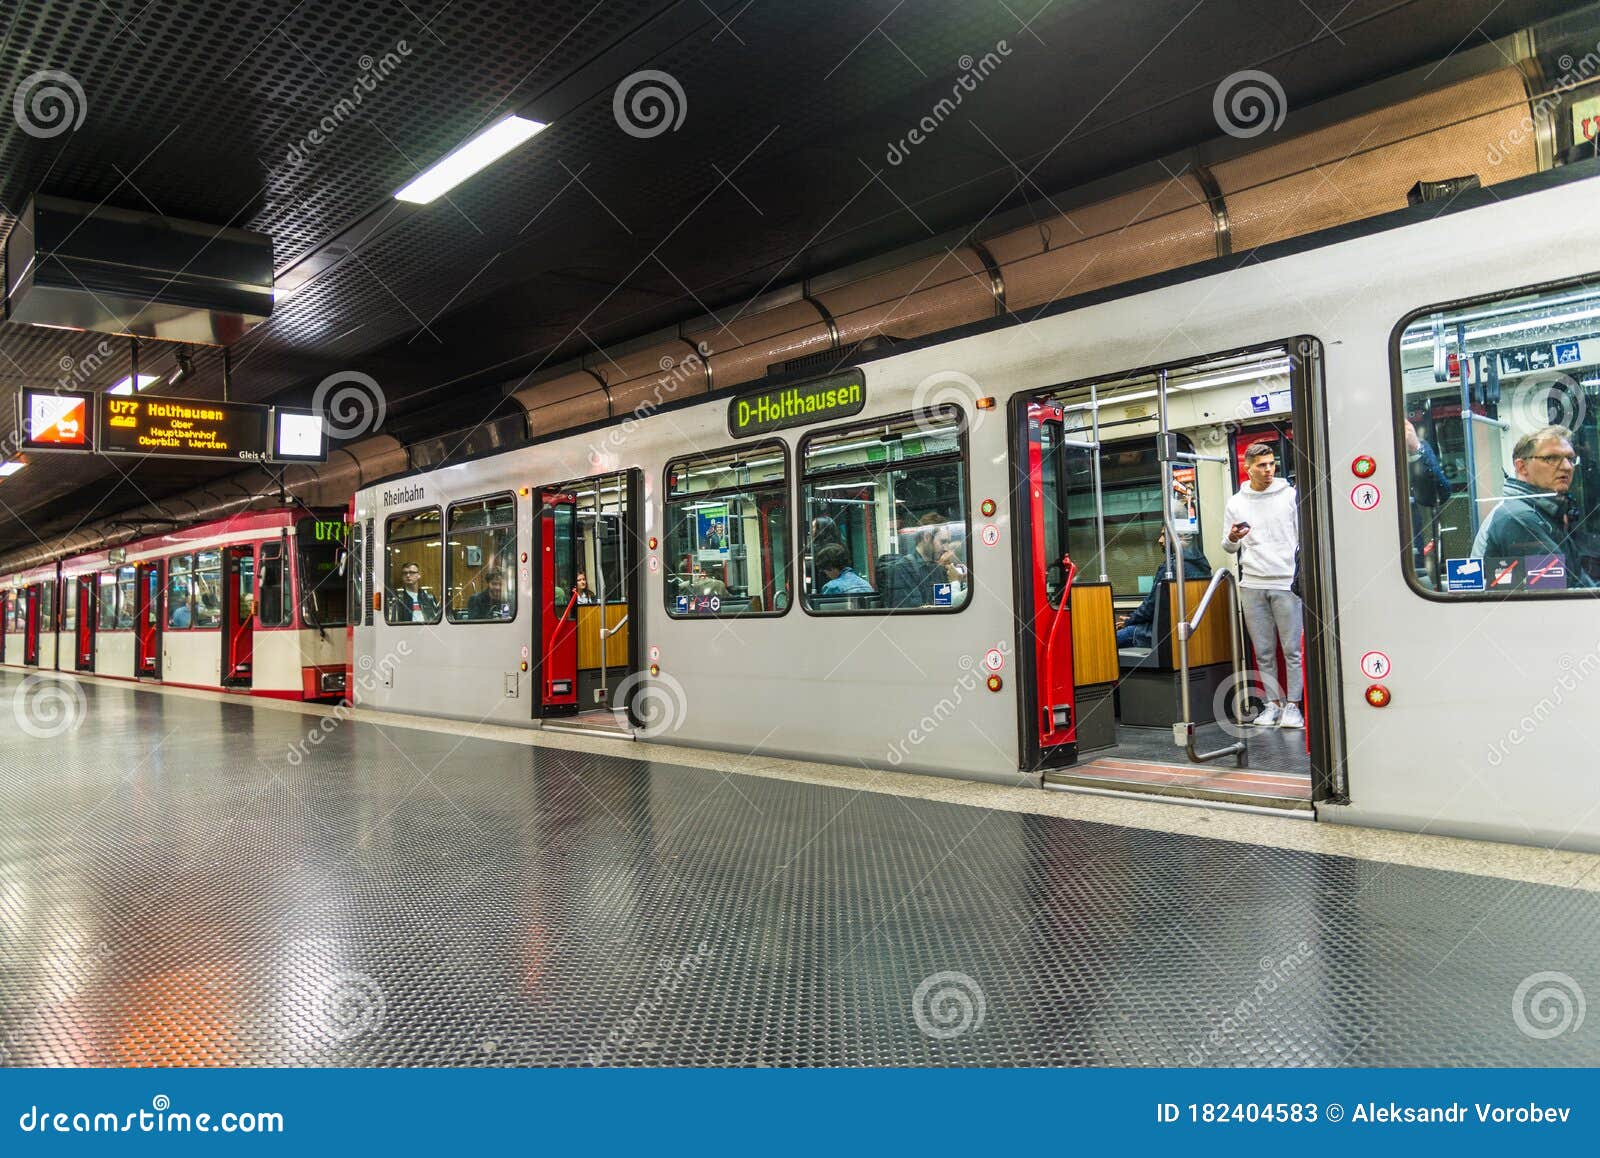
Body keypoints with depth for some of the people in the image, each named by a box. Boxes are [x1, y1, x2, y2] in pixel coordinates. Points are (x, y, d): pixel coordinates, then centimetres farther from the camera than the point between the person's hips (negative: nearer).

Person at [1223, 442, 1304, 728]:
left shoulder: (1290, 495, 5)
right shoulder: (1235, 503, 11)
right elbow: (1229, 548, 15)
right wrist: (1232, 539, -7)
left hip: (1286, 583, -2)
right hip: (1252, 585, 2)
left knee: (1293, 648, -3)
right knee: (1263, 651, 6)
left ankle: (1292, 705, 4)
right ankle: (1273, 703, 14)